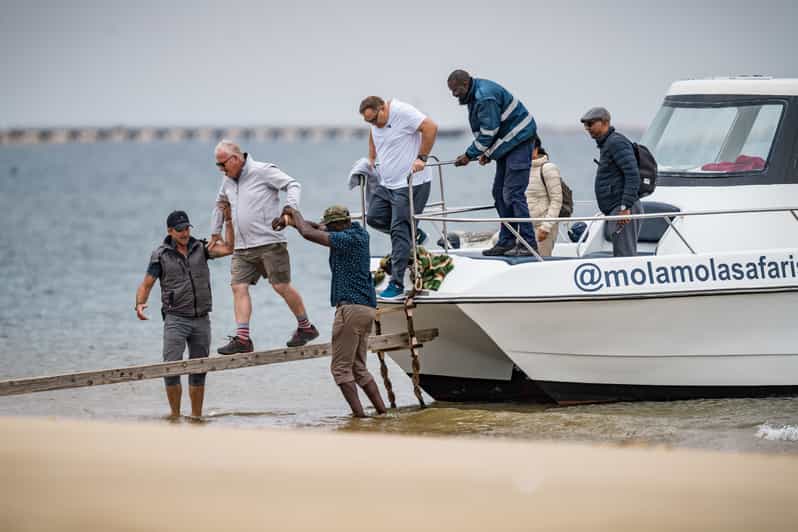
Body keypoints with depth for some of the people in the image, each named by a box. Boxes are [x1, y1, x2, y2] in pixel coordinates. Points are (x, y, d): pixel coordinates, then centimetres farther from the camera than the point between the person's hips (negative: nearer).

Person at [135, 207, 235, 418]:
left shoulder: (200, 248, 5)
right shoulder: (161, 255, -1)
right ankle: (175, 415, -7)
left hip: (201, 319, 3)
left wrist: (227, 220, -12)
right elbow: (146, 284, -1)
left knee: (198, 370, 9)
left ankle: (196, 416, 18)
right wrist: (140, 304, -20)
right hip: (176, 319, -3)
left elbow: (227, 249, -7)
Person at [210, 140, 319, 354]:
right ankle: (242, 338, -10)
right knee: (239, 287, -7)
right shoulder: (228, 180, 15)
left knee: (281, 286, -6)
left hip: (269, 242, -7)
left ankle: (306, 327, 11)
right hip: (242, 248, 7)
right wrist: (215, 233, 36)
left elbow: (292, 185, -9)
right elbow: (221, 202, 33)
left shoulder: (262, 171, -7)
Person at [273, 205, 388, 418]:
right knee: (358, 367, 14)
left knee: (341, 367, -5)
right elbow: (317, 229, 25)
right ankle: (382, 410, 7)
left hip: (351, 307, -9)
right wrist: (288, 220, 19)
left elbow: (308, 233, -15)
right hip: (367, 307, 9)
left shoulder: (348, 238, -12)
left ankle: (359, 414, -13)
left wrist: (295, 213, 3)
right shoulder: (360, 234, 14)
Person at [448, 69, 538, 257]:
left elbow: (489, 132, -22)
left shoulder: (485, 97, -22)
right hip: (506, 144, 11)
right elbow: (484, 130, 19)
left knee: (513, 193, -14)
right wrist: (487, 153, 8)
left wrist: (469, 155, -14)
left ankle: (528, 244, -14)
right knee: (500, 192, 10)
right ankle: (507, 241, 14)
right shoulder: (474, 95, 10)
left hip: (518, 141, -11)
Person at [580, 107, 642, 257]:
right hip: (616, 210, 11)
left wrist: (625, 207, -25)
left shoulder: (616, 143, -11)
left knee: (625, 256, -13)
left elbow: (633, 175, -20)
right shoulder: (606, 144, 21)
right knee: (621, 257, 11)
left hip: (623, 210, -11)